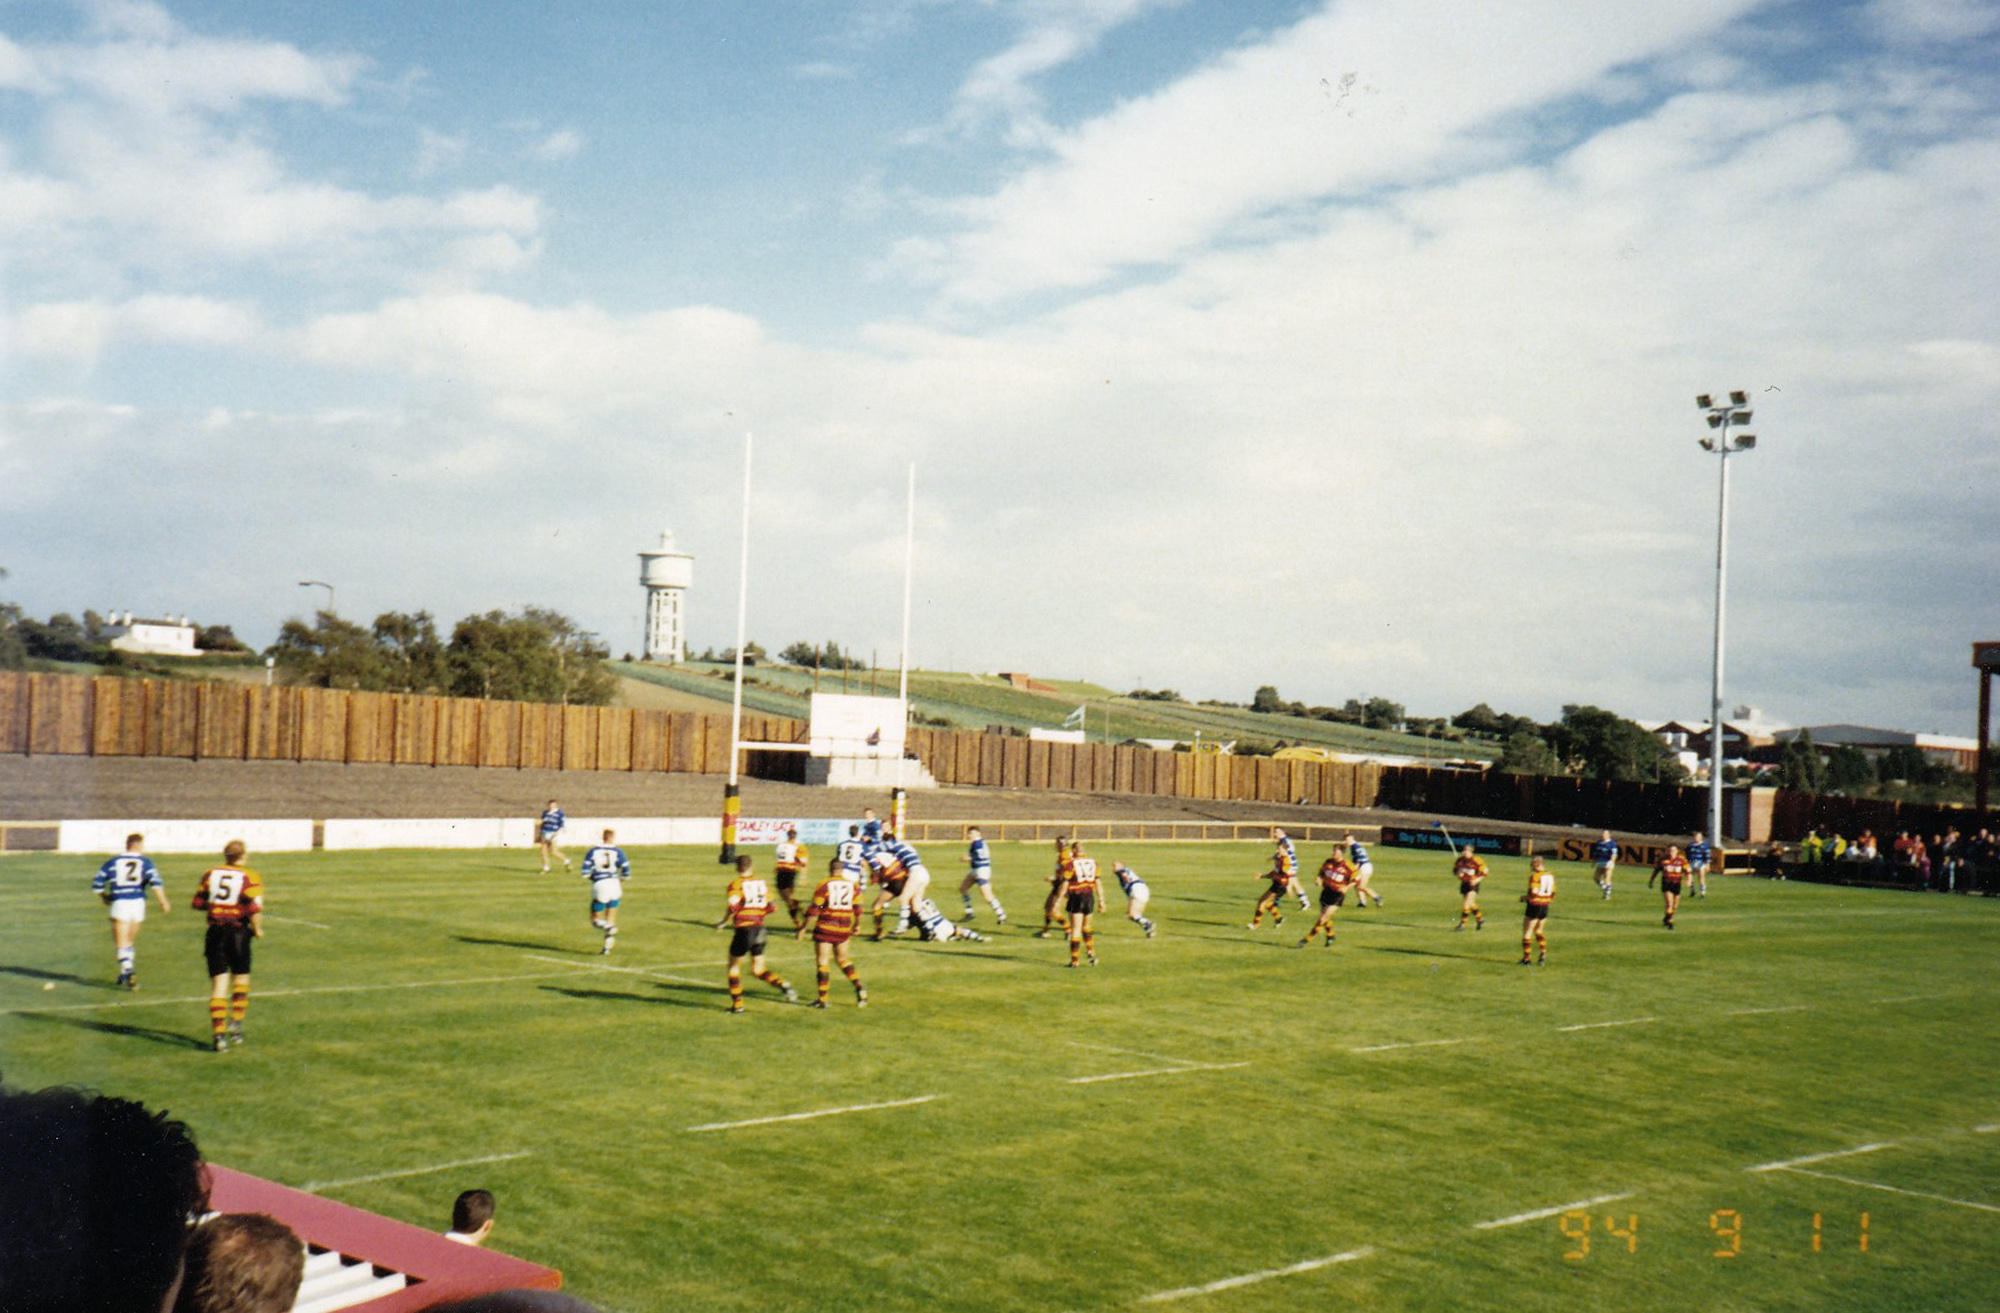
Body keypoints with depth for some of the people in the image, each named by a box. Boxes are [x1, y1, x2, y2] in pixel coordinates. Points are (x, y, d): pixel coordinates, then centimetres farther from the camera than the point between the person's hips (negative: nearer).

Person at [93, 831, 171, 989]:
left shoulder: (112, 862, 11)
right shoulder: (145, 862, 6)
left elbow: (97, 883, 12)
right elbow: (155, 882, -9)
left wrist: (105, 897, 28)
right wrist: (163, 901, -9)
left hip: (119, 903, -1)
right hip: (138, 902, 1)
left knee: (121, 943, -3)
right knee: (130, 941, 17)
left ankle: (128, 971, -23)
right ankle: (126, 974, 23)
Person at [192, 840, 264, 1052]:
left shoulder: (210, 873, 5)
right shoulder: (250, 877, -6)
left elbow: (198, 903, 8)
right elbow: (254, 909, -15)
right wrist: (258, 930, 0)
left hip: (215, 933, 2)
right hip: (239, 933, -2)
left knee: (218, 984, 3)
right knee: (241, 978, 18)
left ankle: (219, 1033, -4)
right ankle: (236, 1022, 9)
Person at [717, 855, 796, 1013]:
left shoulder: (736, 885, -7)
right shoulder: (762, 884, 9)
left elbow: (732, 908, -16)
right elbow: (769, 908, 10)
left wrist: (723, 923, 0)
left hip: (744, 929, -5)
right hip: (759, 928, 5)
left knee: (734, 966, 11)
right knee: (758, 969, 13)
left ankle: (737, 1004, 10)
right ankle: (784, 987, -8)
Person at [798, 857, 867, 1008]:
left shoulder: (824, 885, -7)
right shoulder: (853, 886, 5)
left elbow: (813, 910, -7)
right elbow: (858, 910, 11)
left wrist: (804, 928, 1)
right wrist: (856, 926, 26)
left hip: (825, 928, -4)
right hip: (844, 929, 4)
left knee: (822, 961, 2)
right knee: (842, 959, 20)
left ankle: (822, 998, 2)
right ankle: (859, 988, 6)